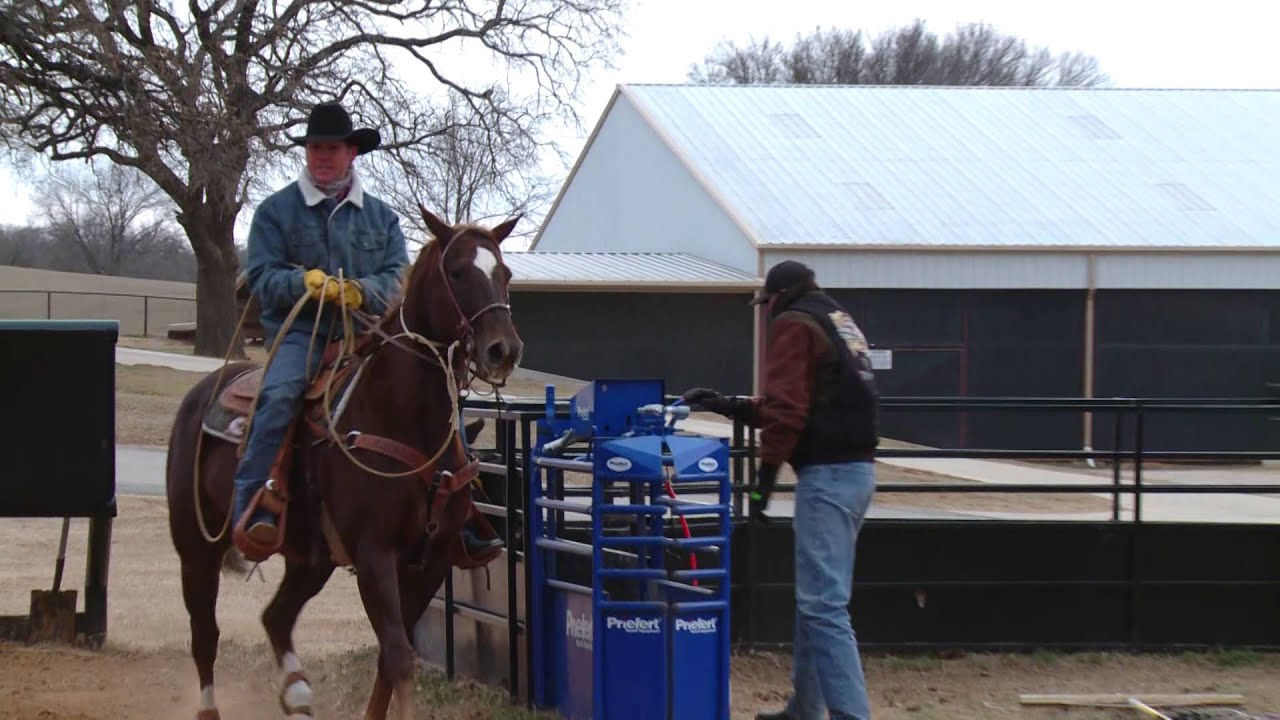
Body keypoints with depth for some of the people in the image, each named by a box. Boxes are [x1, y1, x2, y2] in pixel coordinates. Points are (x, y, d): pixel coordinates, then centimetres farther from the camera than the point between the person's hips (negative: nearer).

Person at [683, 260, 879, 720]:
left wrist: (765, 477, -13)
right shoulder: (840, 323, 22)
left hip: (827, 474, -10)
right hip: (858, 469, 10)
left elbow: (786, 408, -14)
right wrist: (728, 406, 26)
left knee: (823, 603, -12)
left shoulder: (793, 325, -5)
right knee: (816, 596, 18)